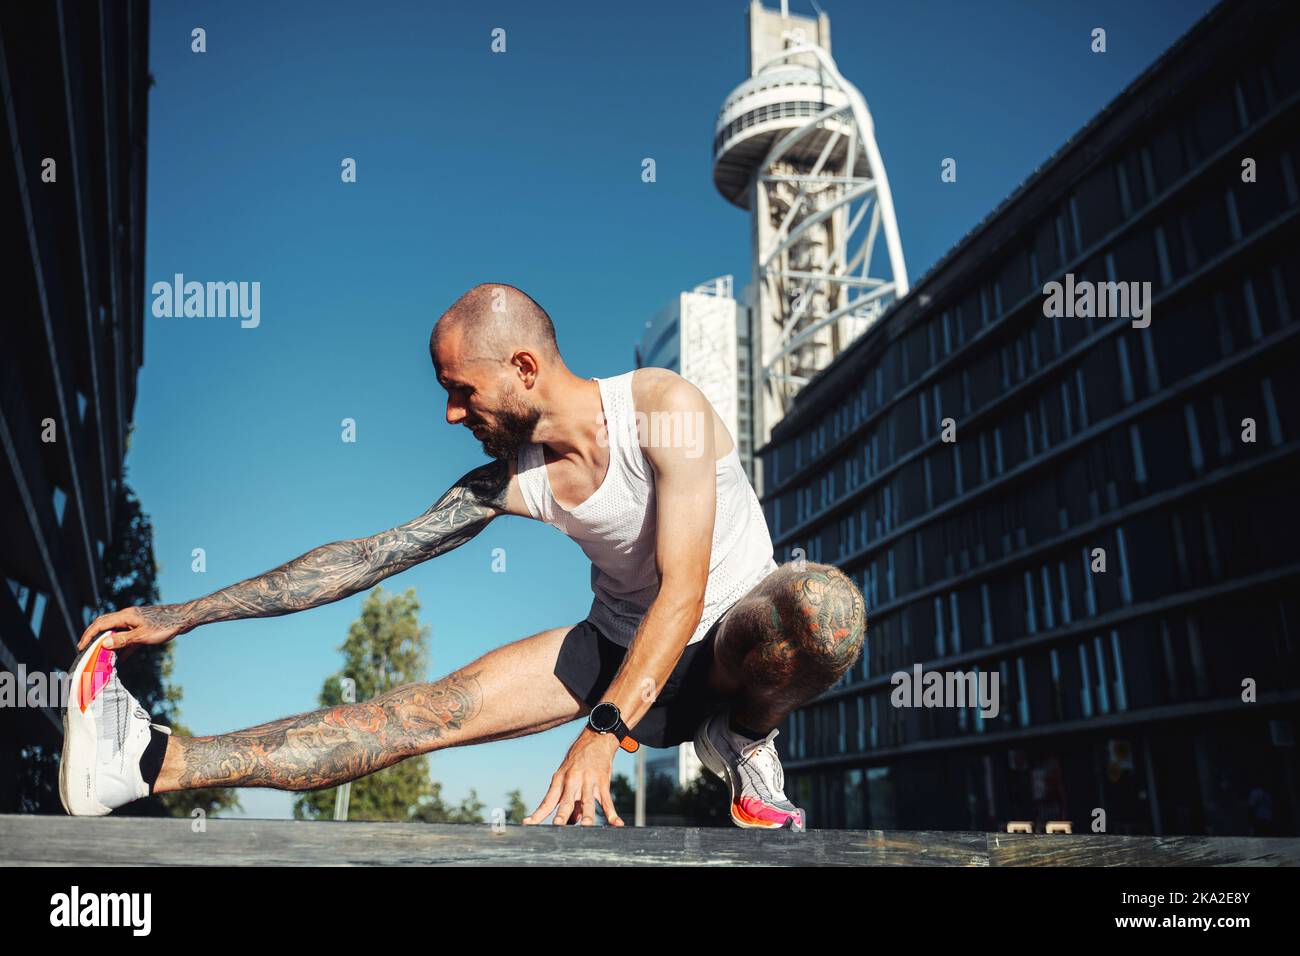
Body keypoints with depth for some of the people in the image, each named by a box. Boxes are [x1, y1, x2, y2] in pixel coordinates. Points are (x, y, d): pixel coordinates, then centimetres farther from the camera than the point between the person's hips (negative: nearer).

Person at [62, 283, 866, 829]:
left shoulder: (664, 407, -22)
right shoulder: (508, 481, -6)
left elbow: (683, 592, -29)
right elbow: (369, 556, -5)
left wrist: (604, 734, -39)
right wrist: (183, 615, -6)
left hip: (731, 648, -3)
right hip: (620, 648, 4)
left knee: (827, 599, -38)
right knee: (436, 709, -14)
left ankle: (744, 742, -13)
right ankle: (160, 761, -16)